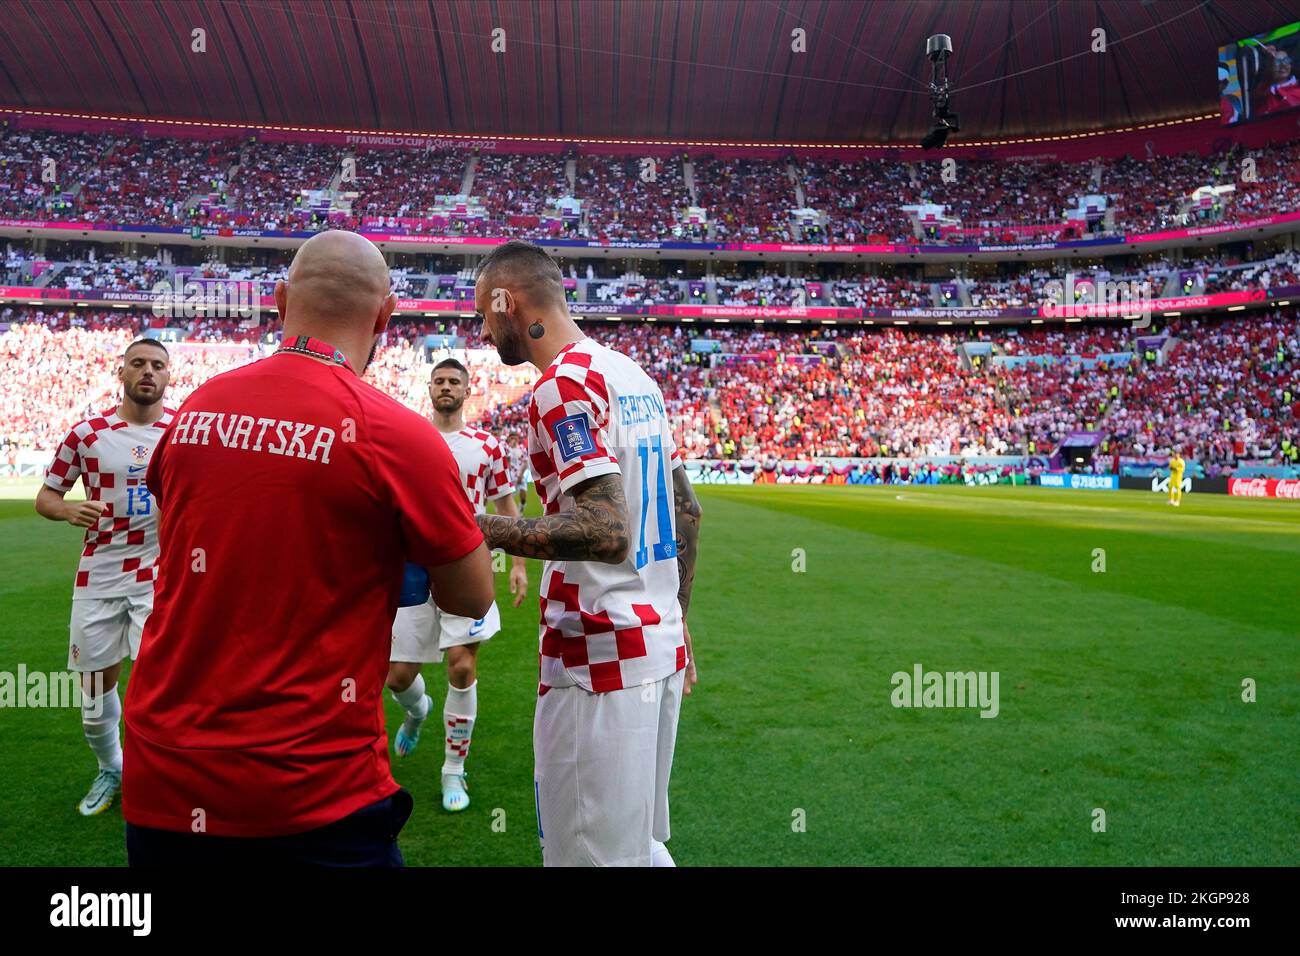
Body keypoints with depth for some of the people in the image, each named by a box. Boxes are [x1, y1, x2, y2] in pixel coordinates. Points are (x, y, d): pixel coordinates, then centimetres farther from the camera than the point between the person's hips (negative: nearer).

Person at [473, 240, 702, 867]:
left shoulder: (562, 386, -14)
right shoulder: (633, 375, 13)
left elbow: (607, 533, -24)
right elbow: (685, 511, 17)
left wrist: (474, 528, -20)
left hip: (599, 663, -9)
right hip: (662, 649, 9)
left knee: (591, 853, 3)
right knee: (643, 845, 22)